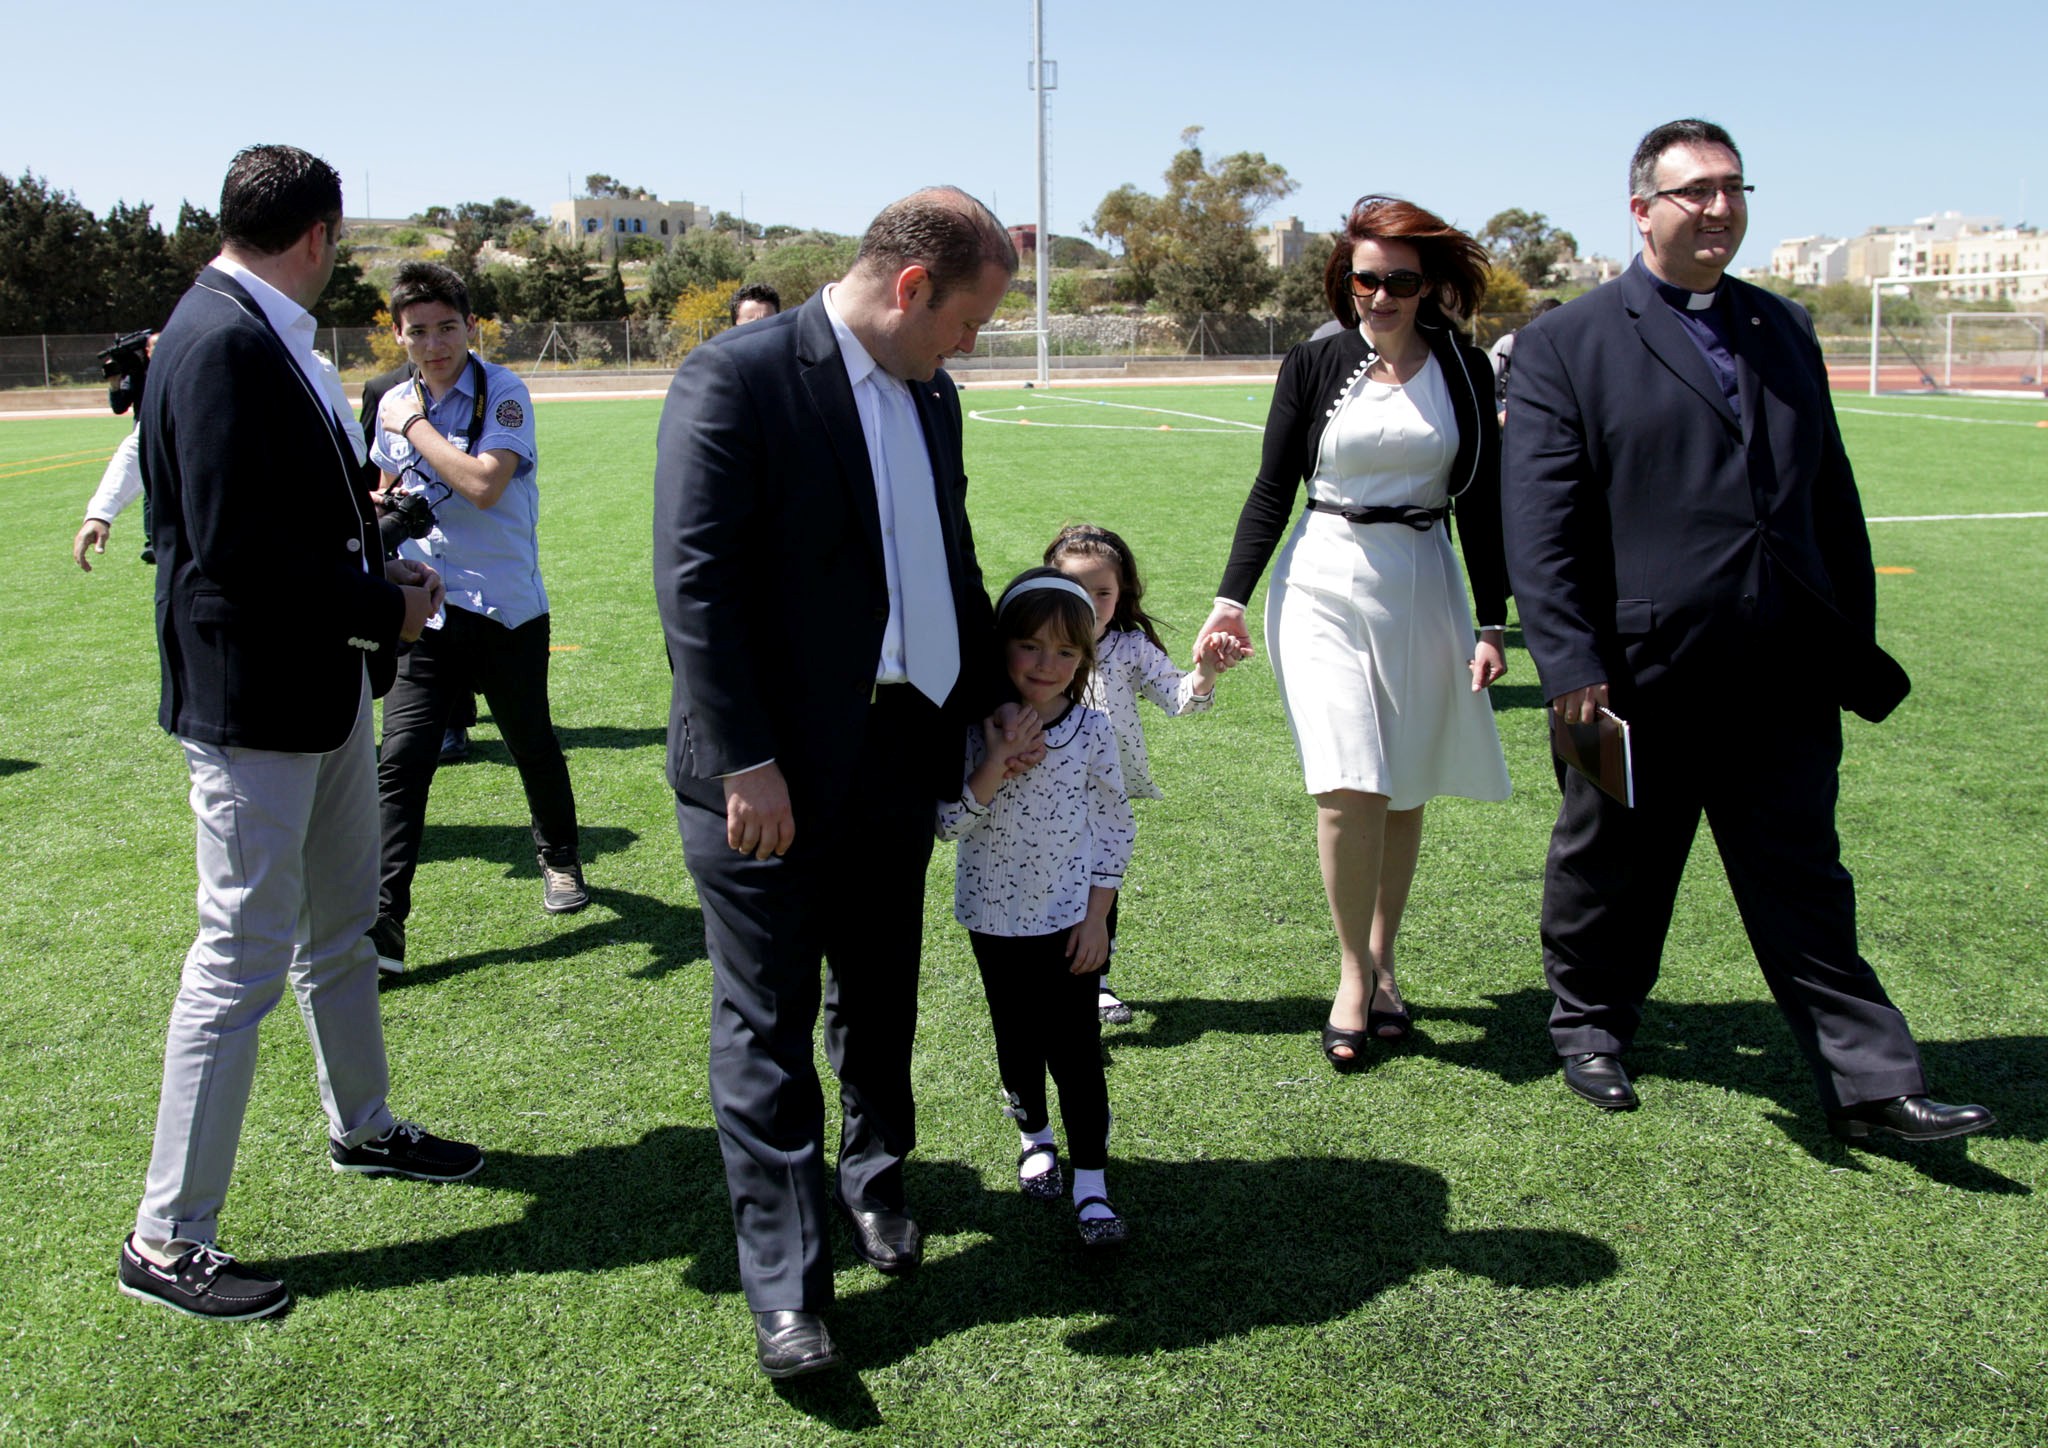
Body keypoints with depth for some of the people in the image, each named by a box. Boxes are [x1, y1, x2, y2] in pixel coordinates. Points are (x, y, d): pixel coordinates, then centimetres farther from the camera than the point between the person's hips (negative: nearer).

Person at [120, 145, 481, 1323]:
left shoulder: (266, 335, 9)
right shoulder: (220, 342, -20)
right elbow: (235, 547, -26)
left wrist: (378, 571, 1)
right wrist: (380, 606, -16)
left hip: (324, 689, 10)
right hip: (256, 699, -10)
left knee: (342, 928, 23)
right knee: (244, 960, -2)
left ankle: (362, 1127, 43)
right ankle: (169, 1237, 11)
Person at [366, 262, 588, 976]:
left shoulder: (502, 392, -9)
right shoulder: (394, 404, 8)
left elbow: (483, 483, -26)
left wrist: (415, 425, -16)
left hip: (507, 609, -3)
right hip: (424, 614, 3)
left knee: (533, 745, 13)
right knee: (401, 760, -7)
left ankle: (560, 858, 39)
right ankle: (381, 922, -6)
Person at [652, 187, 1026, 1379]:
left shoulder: (930, 396, 11)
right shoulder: (737, 377, -13)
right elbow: (696, 583, -17)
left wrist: (996, 699, 16)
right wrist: (745, 763, -20)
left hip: (897, 755, 7)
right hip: (771, 771, -7)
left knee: (882, 998, 19)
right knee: (768, 1024, 3)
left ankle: (875, 1176, 42)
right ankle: (787, 1284, 13)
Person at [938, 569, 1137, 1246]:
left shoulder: (1093, 729, -8)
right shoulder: (976, 730, -9)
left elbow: (1115, 825, -1)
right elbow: (947, 821, -13)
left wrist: (1097, 917, -4)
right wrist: (996, 764, -26)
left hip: (1069, 916, -1)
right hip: (995, 913, 1)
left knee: (1075, 1046, -2)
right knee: (1017, 1039, 15)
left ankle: (1091, 1182, 6)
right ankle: (1034, 1134, 40)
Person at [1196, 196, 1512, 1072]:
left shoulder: (1464, 372, 4)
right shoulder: (1314, 366, 1)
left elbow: (1480, 503, 7)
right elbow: (1272, 489, 3)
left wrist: (1492, 621, 3)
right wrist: (1231, 596, -7)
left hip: (1423, 588, 2)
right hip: (1324, 583, -2)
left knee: (1404, 794, 7)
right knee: (1348, 789, -11)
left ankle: (1382, 963, 23)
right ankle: (1354, 974, 5)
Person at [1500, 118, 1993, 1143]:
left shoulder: (1784, 330, 14)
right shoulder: (1566, 345, -3)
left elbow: (1830, 499, 17)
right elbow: (1539, 524, -9)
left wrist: (1855, 642, 13)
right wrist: (1569, 664, -15)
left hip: (1783, 678, 4)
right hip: (1639, 677, -4)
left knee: (1804, 885, 8)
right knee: (1610, 870, 12)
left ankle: (1872, 1088, 13)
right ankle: (1590, 1024, 34)